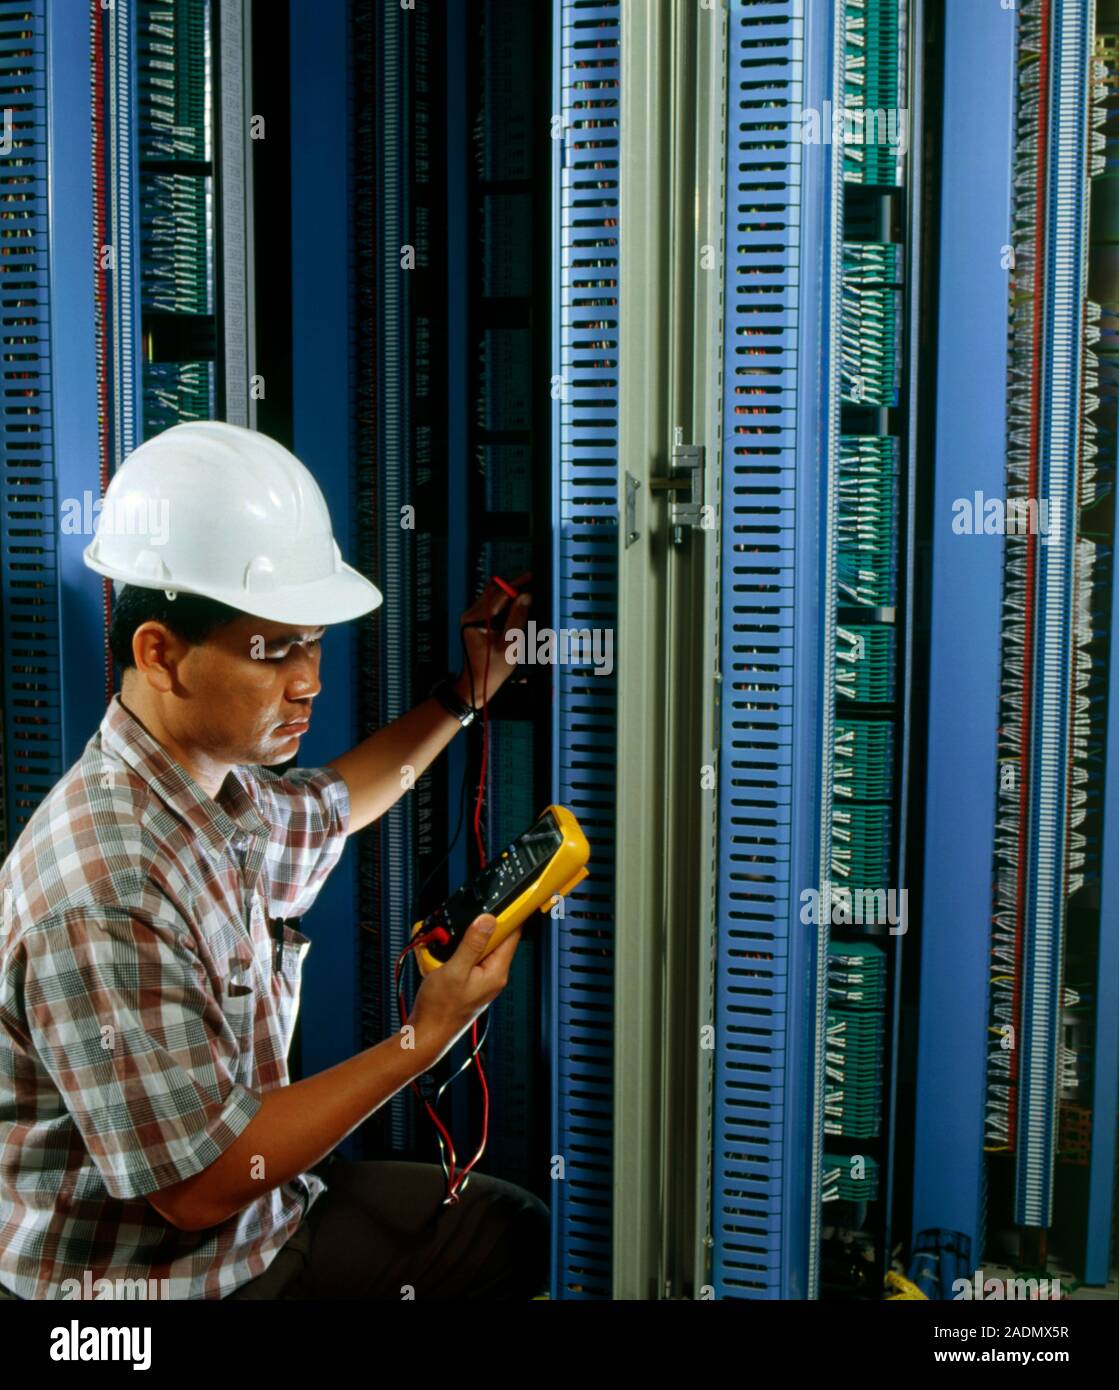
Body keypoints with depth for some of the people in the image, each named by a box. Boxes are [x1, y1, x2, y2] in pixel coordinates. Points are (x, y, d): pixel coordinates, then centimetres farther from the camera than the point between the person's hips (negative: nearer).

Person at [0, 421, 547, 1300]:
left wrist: (462, 697, 20)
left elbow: (322, 811, 22)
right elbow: (201, 1185, -27)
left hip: (258, 1217, 9)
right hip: (156, 1277, -9)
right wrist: (425, 1037, -24)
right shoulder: (105, 890, -32)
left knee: (514, 1229, 17)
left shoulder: (221, 788, -3)